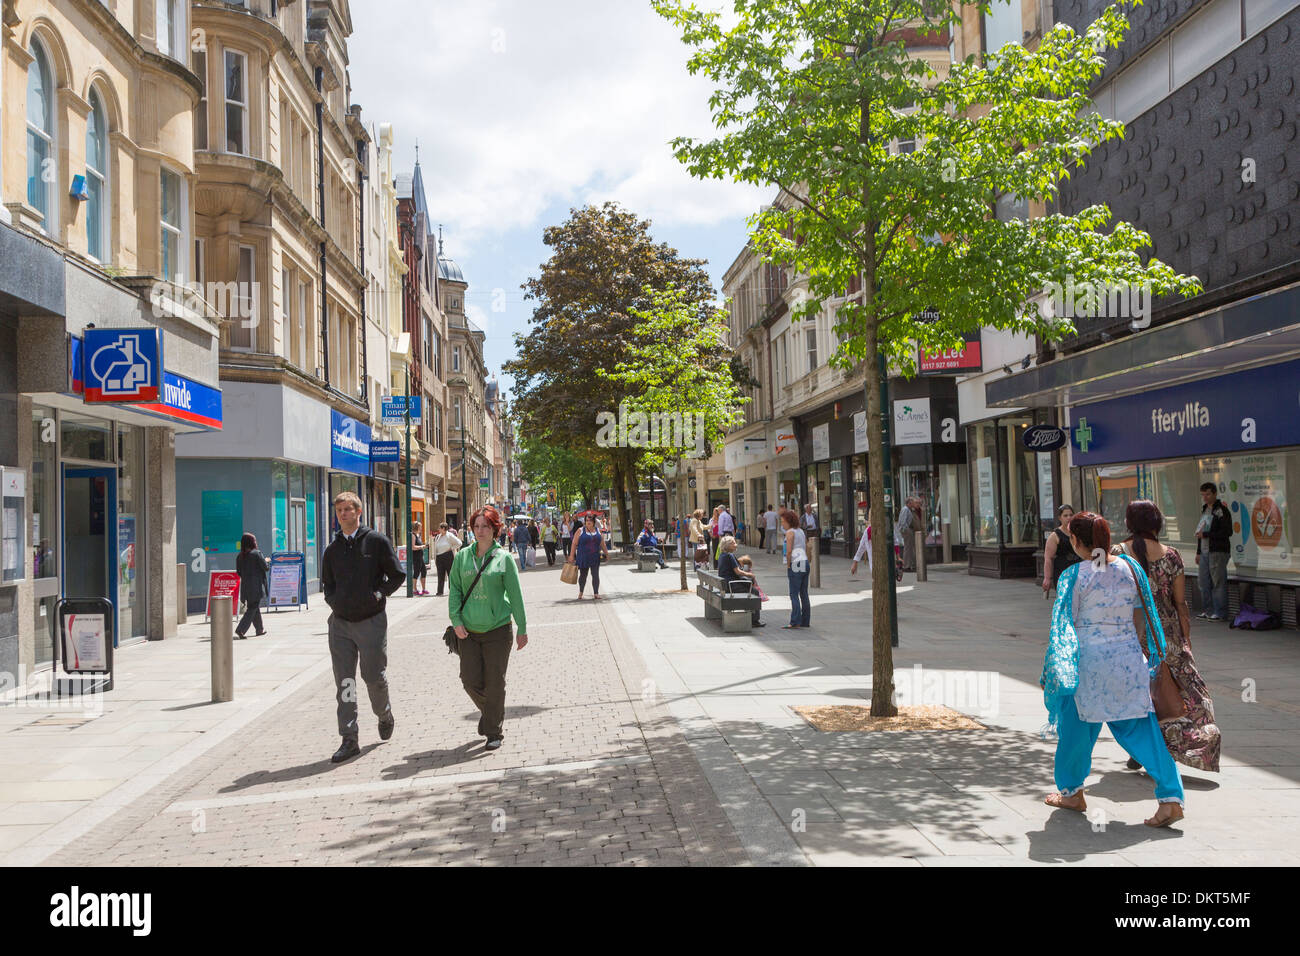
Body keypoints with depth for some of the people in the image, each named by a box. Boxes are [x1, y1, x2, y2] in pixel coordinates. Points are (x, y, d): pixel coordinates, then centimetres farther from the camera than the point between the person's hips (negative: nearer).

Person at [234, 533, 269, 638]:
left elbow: (238, 572, 9)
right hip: (256, 586, -6)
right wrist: (267, 561, 12)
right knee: (253, 609, -3)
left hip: (245, 587, 7)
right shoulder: (256, 553, -12)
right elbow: (265, 567, -8)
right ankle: (240, 630, -15)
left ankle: (260, 629, 28)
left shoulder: (239, 556, 5)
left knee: (254, 608, 18)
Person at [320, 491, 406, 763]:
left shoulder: (377, 542, -2)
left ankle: (384, 715, 36)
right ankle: (349, 739, 4)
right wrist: (334, 601, 2)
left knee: (374, 677, 5)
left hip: (371, 621, -3)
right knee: (344, 682, 0)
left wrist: (378, 595, -10)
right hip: (340, 623, 3)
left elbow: (397, 575, 0)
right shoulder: (332, 549, 10)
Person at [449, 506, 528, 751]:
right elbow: (455, 590, 8)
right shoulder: (463, 557, 5)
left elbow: (515, 595, 1)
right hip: (469, 631, 2)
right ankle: (489, 712, 32)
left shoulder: (503, 558, -2)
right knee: (470, 680, 1)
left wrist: (522, 629, 2)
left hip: (498, 630, -2)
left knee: (494, 683, 1)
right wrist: (456, 620, -5)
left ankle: (494, 732, 16)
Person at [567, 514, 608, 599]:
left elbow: (602, 544, 16)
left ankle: (596, 593, -1)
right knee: (583, 575, 9)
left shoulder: (598, 531, 8)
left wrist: (606, 553, 18)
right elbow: (574, 544, -3)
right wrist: (572, 555, -7)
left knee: (595, 575, -4)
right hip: (583, 558, -2)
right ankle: (580, 593, 26)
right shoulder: (580, 531, -2)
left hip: (595, 558, 2)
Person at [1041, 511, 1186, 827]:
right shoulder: (1130, 568, 2)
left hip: (1087, 662, -4)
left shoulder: (1073, 576, -11)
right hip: (1129, 659, 4)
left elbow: (1064, 628, -8)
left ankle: (1071, 792, 29)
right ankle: (1170, 798, 1)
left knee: (1076, 728, 14)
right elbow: (1140, 618, 8)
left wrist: (1048, 673, 0)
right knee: (1141, 730, 8)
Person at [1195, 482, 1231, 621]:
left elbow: (1227, 532, -15)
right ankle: (1207, 610, 17)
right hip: (1204, 552, 8)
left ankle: (1220, 613, -2)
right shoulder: (1205, 509, 18)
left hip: (1218, 551, -8)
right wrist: (1198, 552, 21)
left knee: (1218, 582, -6)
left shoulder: (1222, 510, -8)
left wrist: (1206, 535, -16)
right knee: (1203, 582, 9)